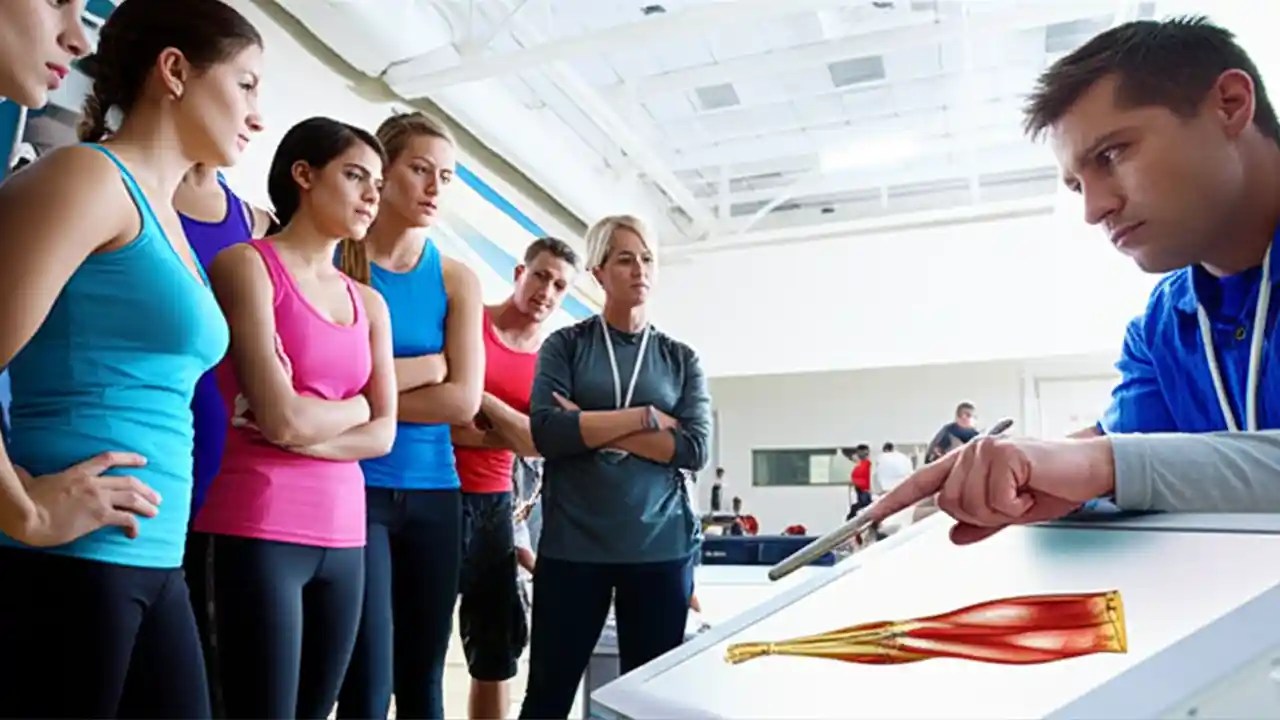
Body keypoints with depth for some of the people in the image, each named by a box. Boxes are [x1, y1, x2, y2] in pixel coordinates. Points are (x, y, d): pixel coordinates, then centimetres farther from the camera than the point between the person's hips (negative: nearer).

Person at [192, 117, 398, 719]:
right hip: (259, 529, -6)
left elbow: (383, 435, 5)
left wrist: (307, 427, -10)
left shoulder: (368, 303, 13)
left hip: (343, 534, 6)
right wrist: (355, 406, 2)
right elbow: (281, 420, -15)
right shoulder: (247, 264, -5)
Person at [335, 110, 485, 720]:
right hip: (356, 487, -3)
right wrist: (428, 363, -9)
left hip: (434, 493, 3)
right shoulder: (334, 261, -1)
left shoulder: (457, 280, 6)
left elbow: (463, 399, -4)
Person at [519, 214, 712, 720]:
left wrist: (591, 426, -9)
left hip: (661, 546, 2)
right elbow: (547, 433, -9)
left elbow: (694, 449, -4)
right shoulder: (565, 345, 5)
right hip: (572, 545, -1)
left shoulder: (682, 359, 9)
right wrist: (646, 418, -10)